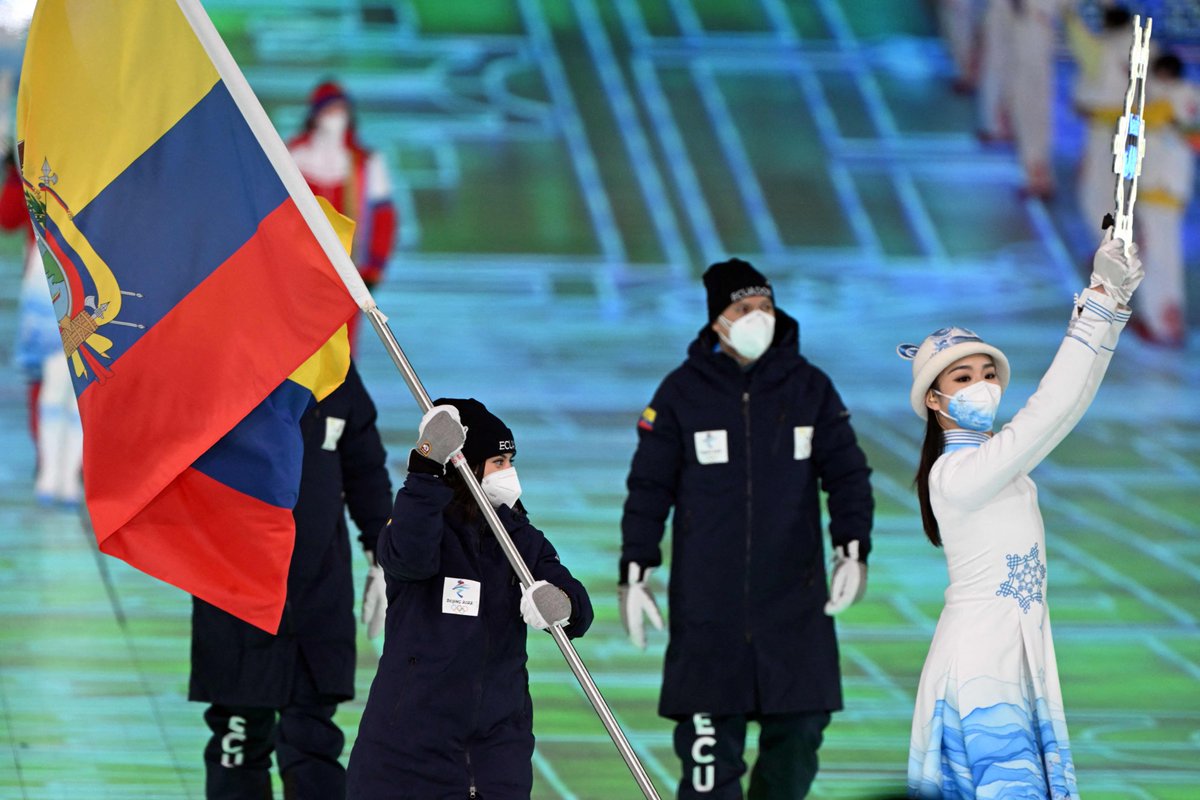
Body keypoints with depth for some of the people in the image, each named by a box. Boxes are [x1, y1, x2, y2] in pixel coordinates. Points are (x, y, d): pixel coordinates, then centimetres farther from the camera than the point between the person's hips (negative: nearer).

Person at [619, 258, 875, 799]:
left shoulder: (810, 388, 6)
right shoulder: (682, 393, 2)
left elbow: (846, 472, 8)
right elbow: (649, 488, 6)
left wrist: (853, 550, -6)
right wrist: (634, 574, 1)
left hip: (794, 599, 2)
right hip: (706, 605, -2)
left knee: (799, 733, 2)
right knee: (710, 747, -6)